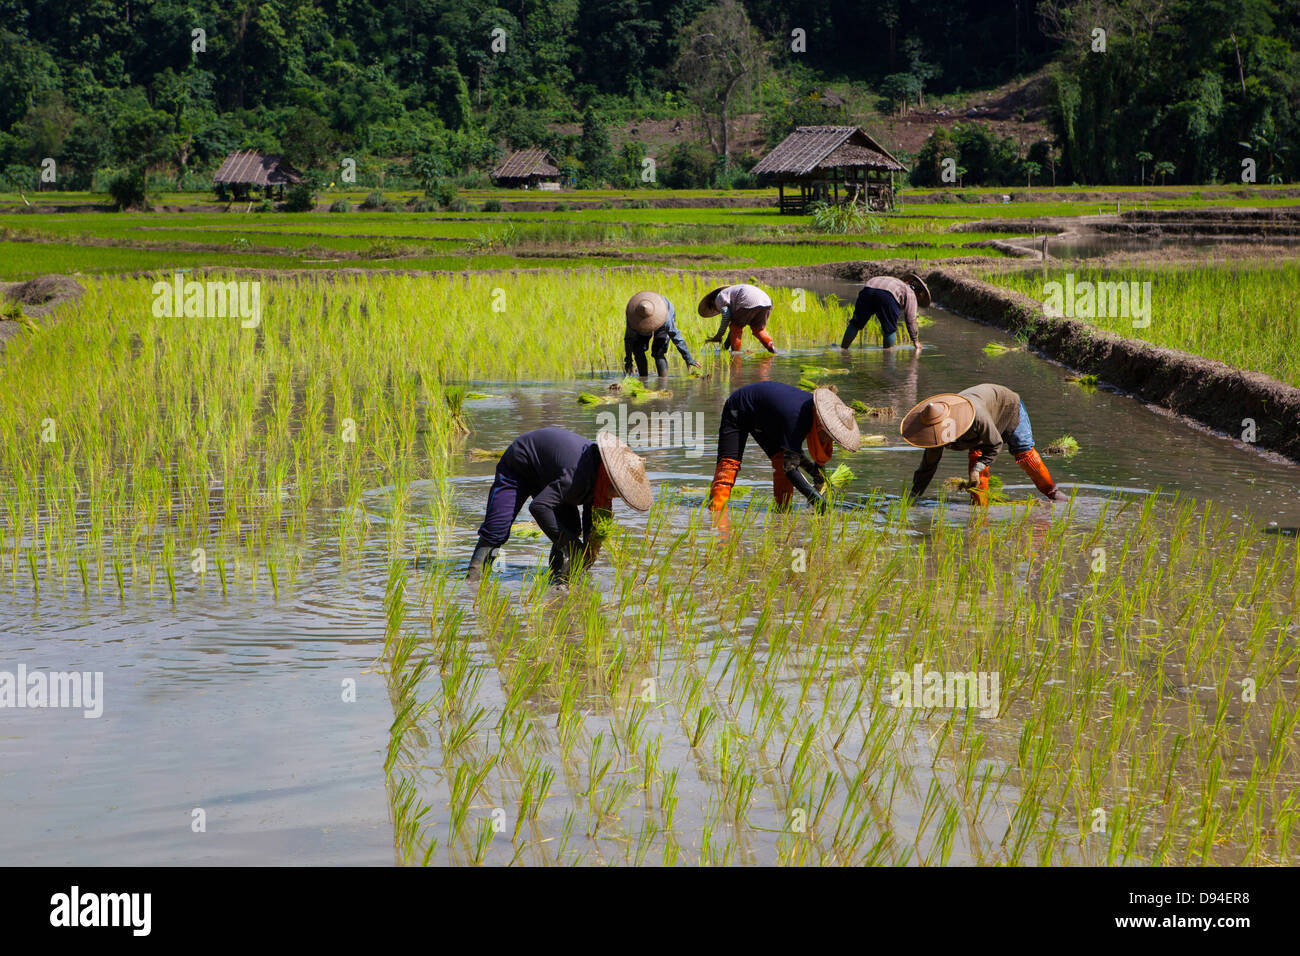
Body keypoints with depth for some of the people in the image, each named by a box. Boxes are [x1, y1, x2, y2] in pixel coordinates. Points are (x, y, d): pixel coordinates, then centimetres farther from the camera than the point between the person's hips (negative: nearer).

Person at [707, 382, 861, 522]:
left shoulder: (812, 407, -16)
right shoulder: (797, 417, -39)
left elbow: (793, 449, 1)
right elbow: (790, 467, -37)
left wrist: (814, 470, -9)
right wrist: (815, 498, -38)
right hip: (737, 411, -8)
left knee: (781, 460, -6)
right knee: (729, 464, -18)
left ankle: (782, 510, -4)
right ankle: (716, 510, -19)